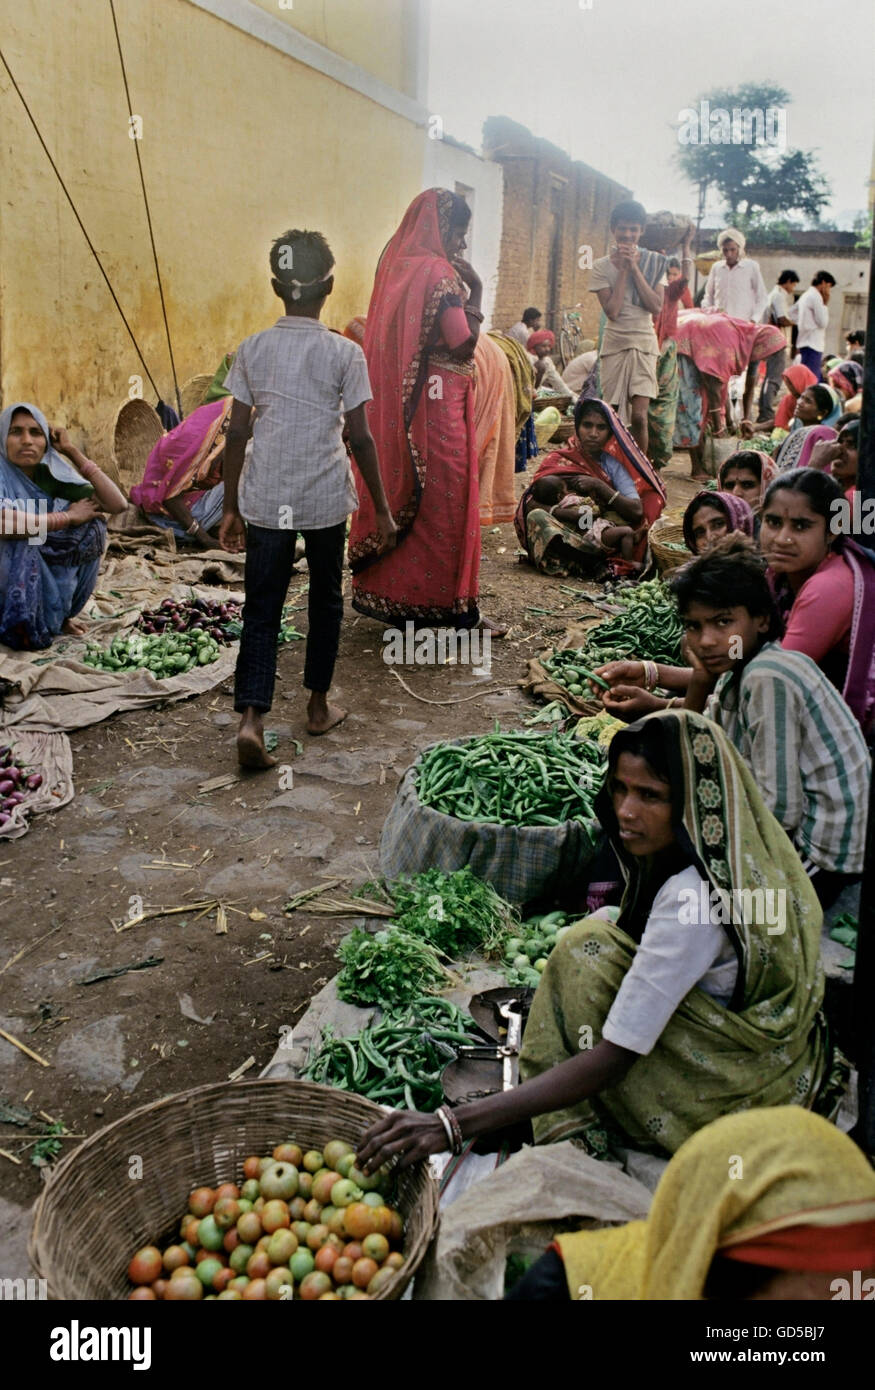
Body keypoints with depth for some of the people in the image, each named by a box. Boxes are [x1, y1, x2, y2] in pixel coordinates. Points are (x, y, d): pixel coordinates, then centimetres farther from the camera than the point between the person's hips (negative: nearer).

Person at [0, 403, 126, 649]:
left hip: (47, 577, 5)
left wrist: (72, 450, -12)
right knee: (21, 536, -32)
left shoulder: (50, 475, -3)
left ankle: (57, 614, 0)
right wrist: (68, 516, -27)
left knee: (91, 522, -10)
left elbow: (117, 504, -13)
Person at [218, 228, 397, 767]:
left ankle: (251, 719, -9)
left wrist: (231, 508, 10)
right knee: (326, 601, 17)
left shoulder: (253, 350, 1)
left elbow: (237, 433, 2)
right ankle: (318, 706, 28)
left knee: (262, 609, 5)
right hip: (326, 500, -1)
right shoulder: (345, 353, -6)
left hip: (265, 502, 2)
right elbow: (360, 438, -6)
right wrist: (382, 509, 2)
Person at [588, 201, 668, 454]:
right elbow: (612, 311, -10)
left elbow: (656, 307, -7)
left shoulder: (654, 263, 7)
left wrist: (635, 268, -7)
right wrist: (623, 270, -8)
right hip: (614, 344, 0)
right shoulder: (602, 266, 2)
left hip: (644, 343, 0)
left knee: (639, 416, -13)